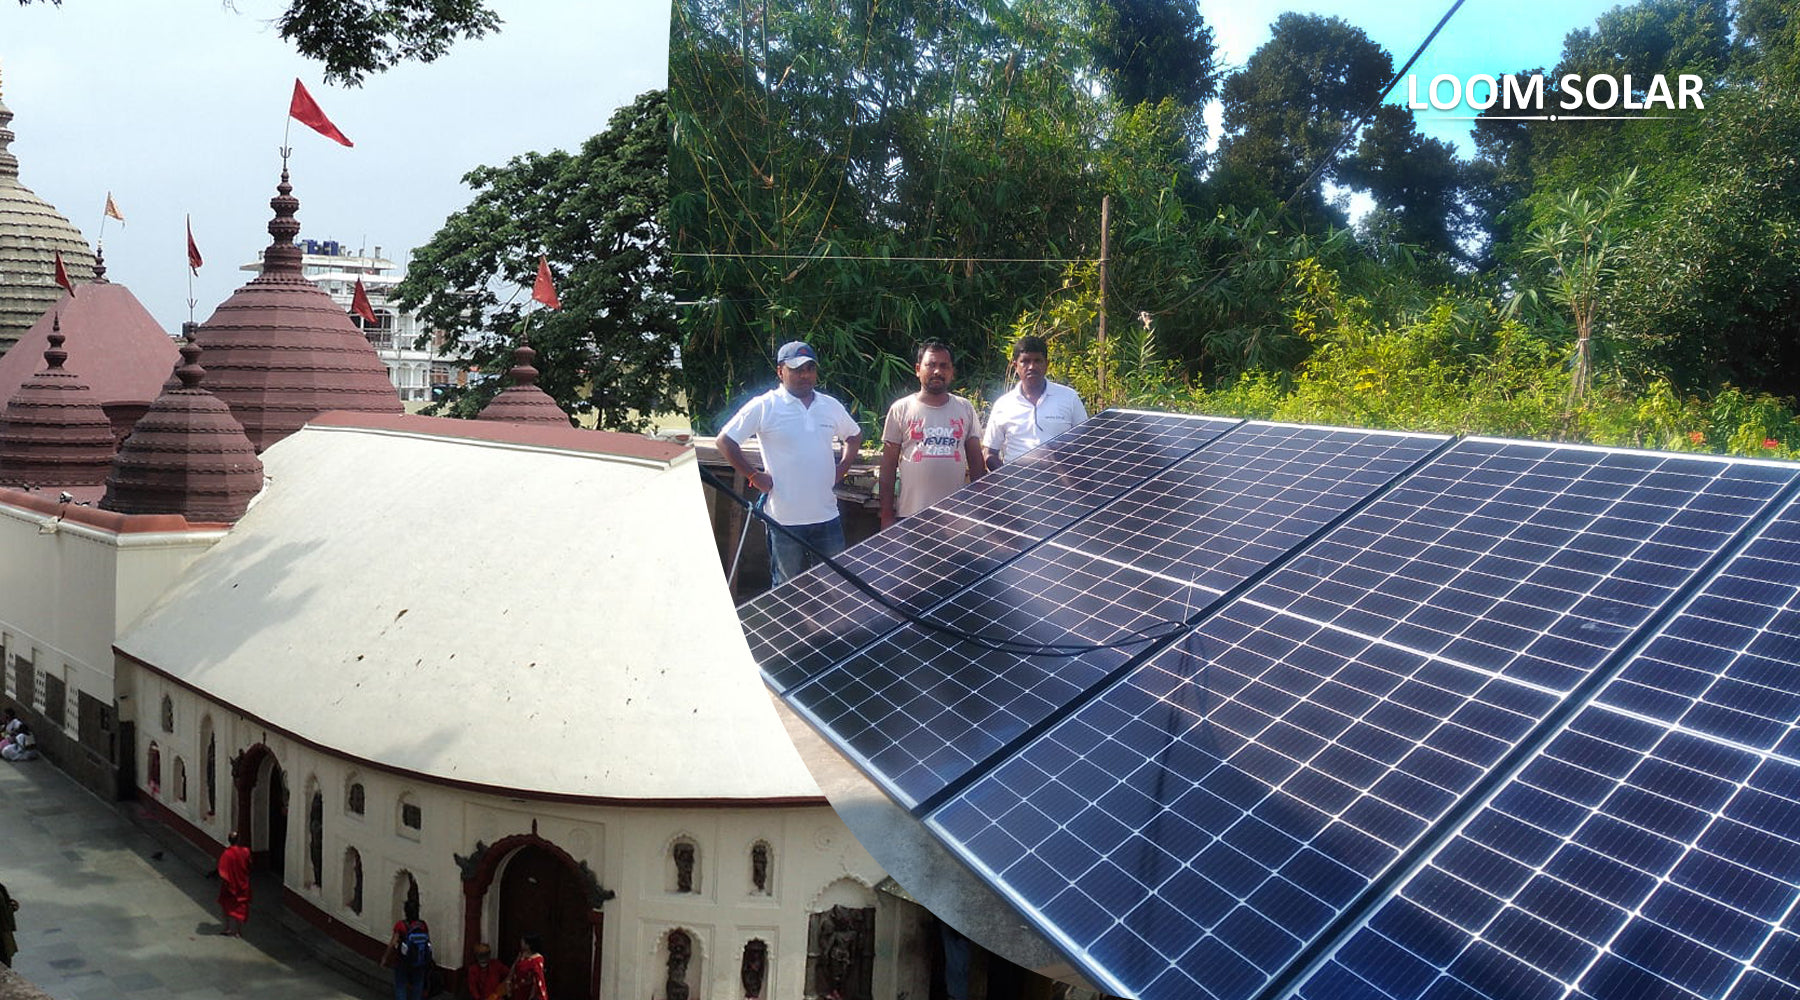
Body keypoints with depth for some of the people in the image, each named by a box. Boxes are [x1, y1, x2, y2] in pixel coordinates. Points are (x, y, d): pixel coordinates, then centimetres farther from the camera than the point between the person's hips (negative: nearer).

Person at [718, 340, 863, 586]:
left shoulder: (832, 406, 7)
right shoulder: (763, 407, -8)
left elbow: (854, 435, 24)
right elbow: (725, 441, -6)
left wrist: (842, 469, 10)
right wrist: (753, 476, -7)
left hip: (827, 517, 4)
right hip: (785, 520, -4)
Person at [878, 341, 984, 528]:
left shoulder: (965, 409, 8)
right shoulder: (901, 409, 1)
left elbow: (976, 463, 12)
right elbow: (888, 467, 2)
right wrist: (886, 516, -1)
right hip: (912, 516, -2)